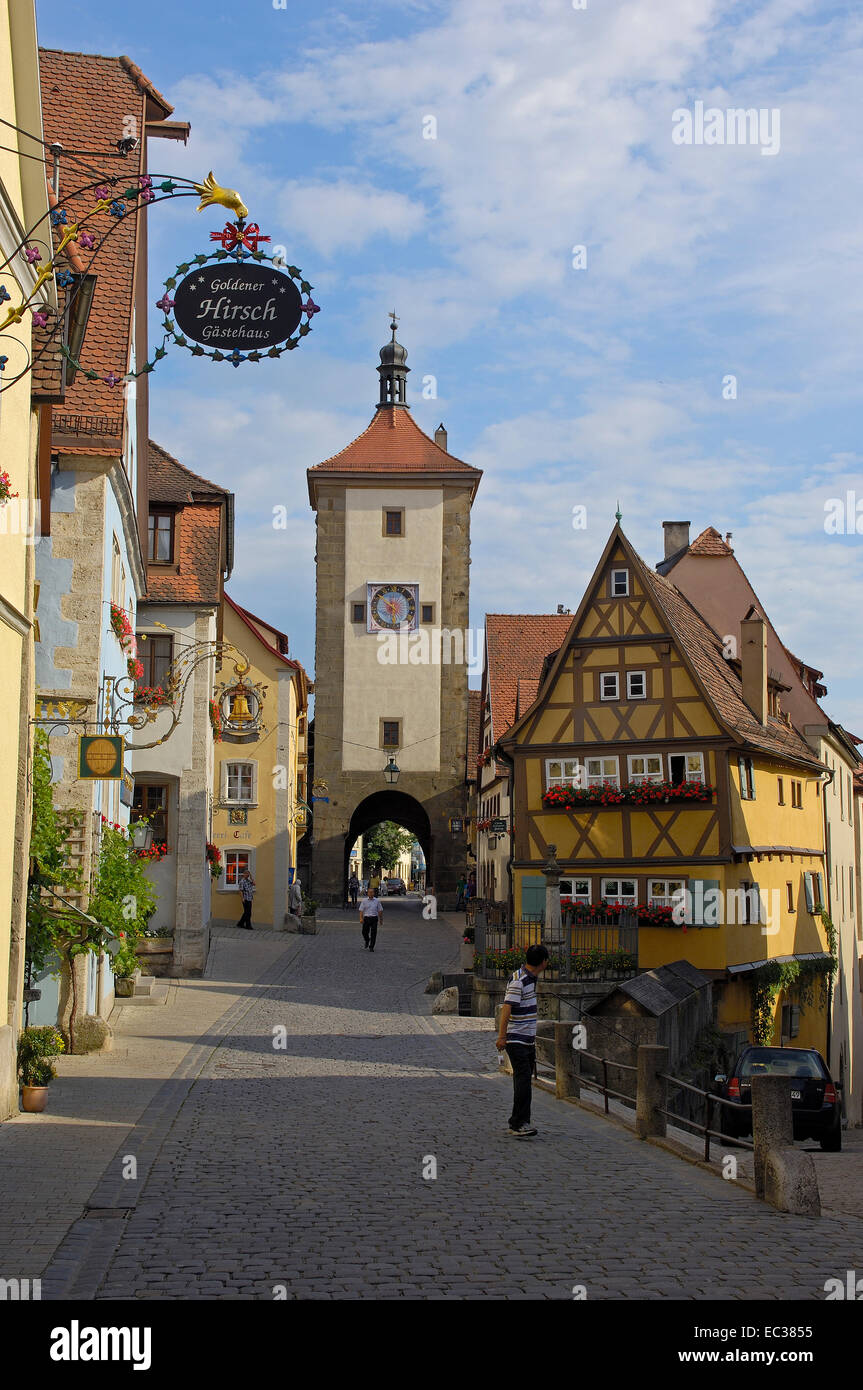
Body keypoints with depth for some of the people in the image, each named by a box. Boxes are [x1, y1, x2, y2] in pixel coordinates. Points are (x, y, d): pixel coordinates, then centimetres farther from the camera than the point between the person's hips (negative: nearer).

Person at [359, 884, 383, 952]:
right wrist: (361, 918, -10)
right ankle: (366, 941, 38)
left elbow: (380, 910, 9)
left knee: (373, 933, -4)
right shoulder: (364, 900, 3)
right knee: (365, 932, 5)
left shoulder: (377, 900, 5)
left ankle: (371, 947, 4)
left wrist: (381, 919, 9)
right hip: (366, 918, 0)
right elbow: (361, 910, 1)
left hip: (374, 918, 0)